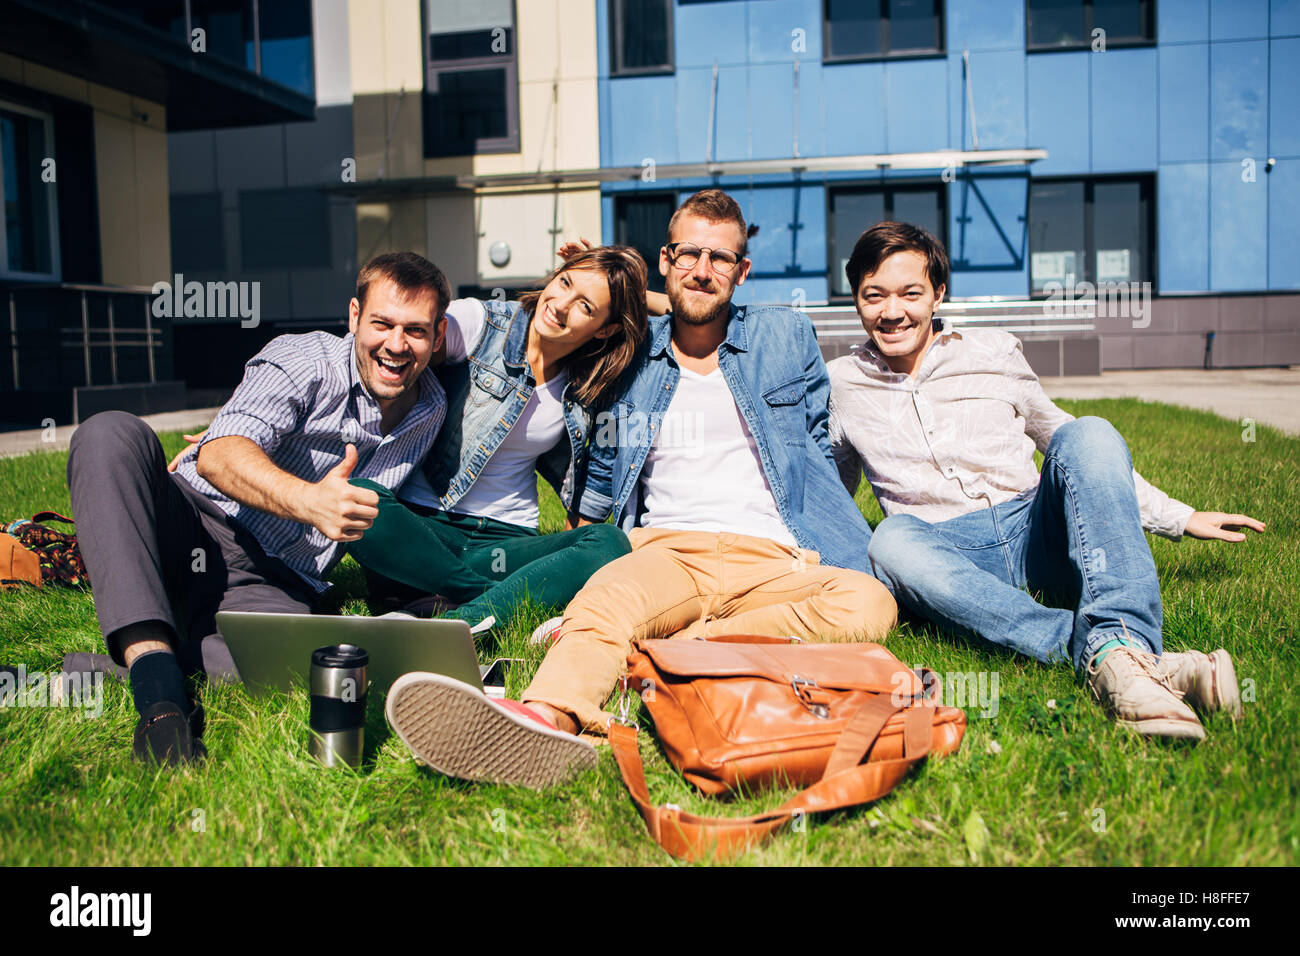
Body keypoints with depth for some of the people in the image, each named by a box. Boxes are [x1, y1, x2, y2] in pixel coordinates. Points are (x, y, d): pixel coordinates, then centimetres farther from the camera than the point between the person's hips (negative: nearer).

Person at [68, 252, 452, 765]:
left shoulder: (431, 411, 10)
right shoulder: (305, 361, -6)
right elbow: (218, 455, -24)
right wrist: (309, 501, -43)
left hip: (273, 584, 1)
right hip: (194, 529, -1)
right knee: (112, 432, -33)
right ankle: (156, 678, -42)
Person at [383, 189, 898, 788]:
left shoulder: (787, 338, 15)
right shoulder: (631, 355, 16)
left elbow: (817, 452, 24)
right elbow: (602, 473, 25)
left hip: (772, 560, 1)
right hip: (666, 551, 0)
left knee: (868, 603, -32)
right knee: (604, 600, -35)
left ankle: (665, 653, -40)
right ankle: (548, 717, -65)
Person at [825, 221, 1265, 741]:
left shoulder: (993, 352, 12)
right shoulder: (841, 385, 11)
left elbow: (1059, 435, 20)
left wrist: (1179, 517, 18)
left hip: (1033, 533, 2)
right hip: (948, 552, -1)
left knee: (1089, 434, -25)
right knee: (891, 540, -35)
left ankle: (1119, 644, -44)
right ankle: (1098, 651, -48)